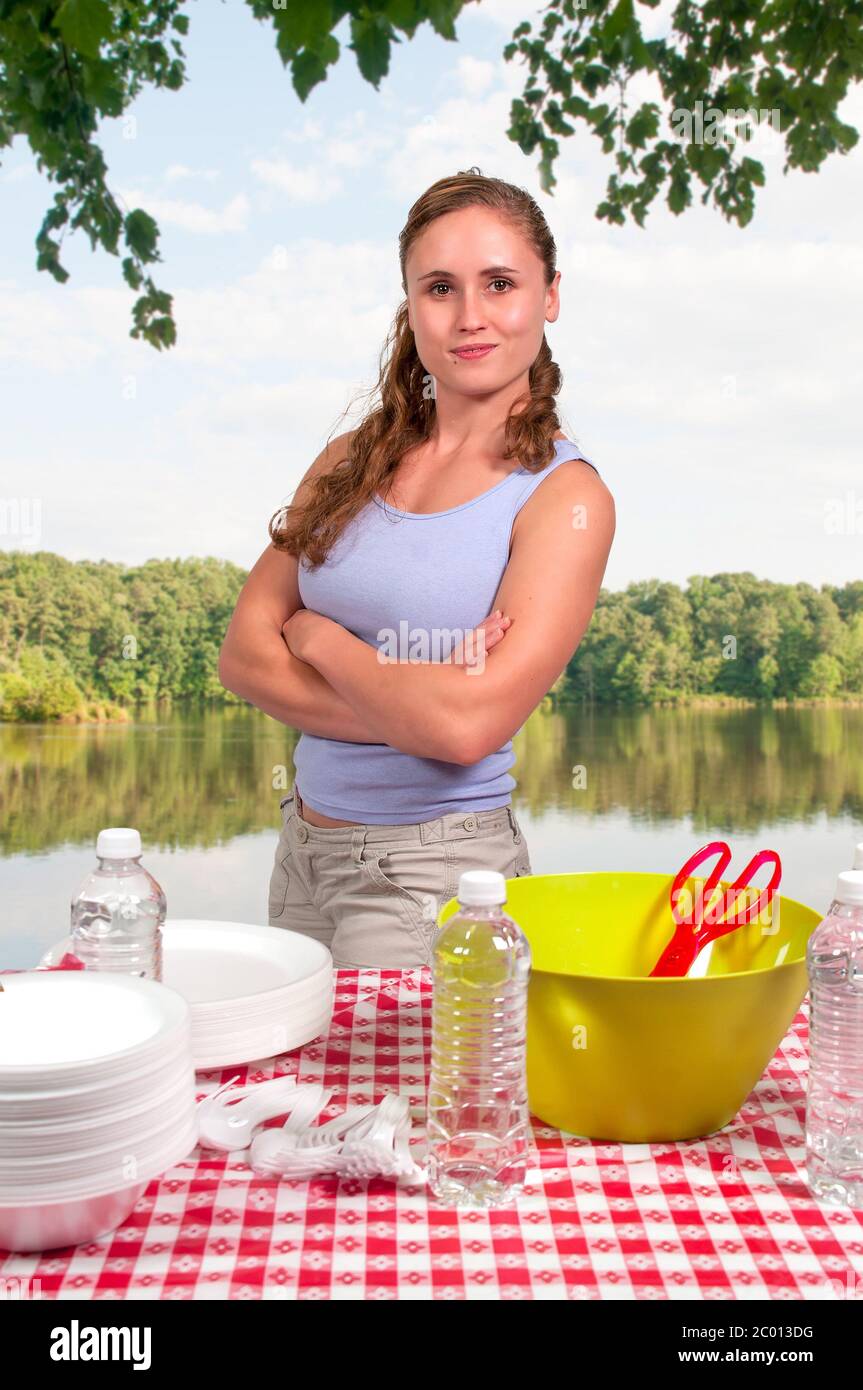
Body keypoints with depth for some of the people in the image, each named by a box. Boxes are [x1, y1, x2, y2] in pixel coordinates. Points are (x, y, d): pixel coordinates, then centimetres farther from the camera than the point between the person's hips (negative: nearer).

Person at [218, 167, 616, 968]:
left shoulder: (565, 498, -11)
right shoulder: (353, 460, 5)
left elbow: (467, 724, -22)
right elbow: (243, 654, -2)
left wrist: (318, 637, -7)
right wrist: (411, 704, -15)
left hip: (436, 874, -5)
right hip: (304, 847, 6)